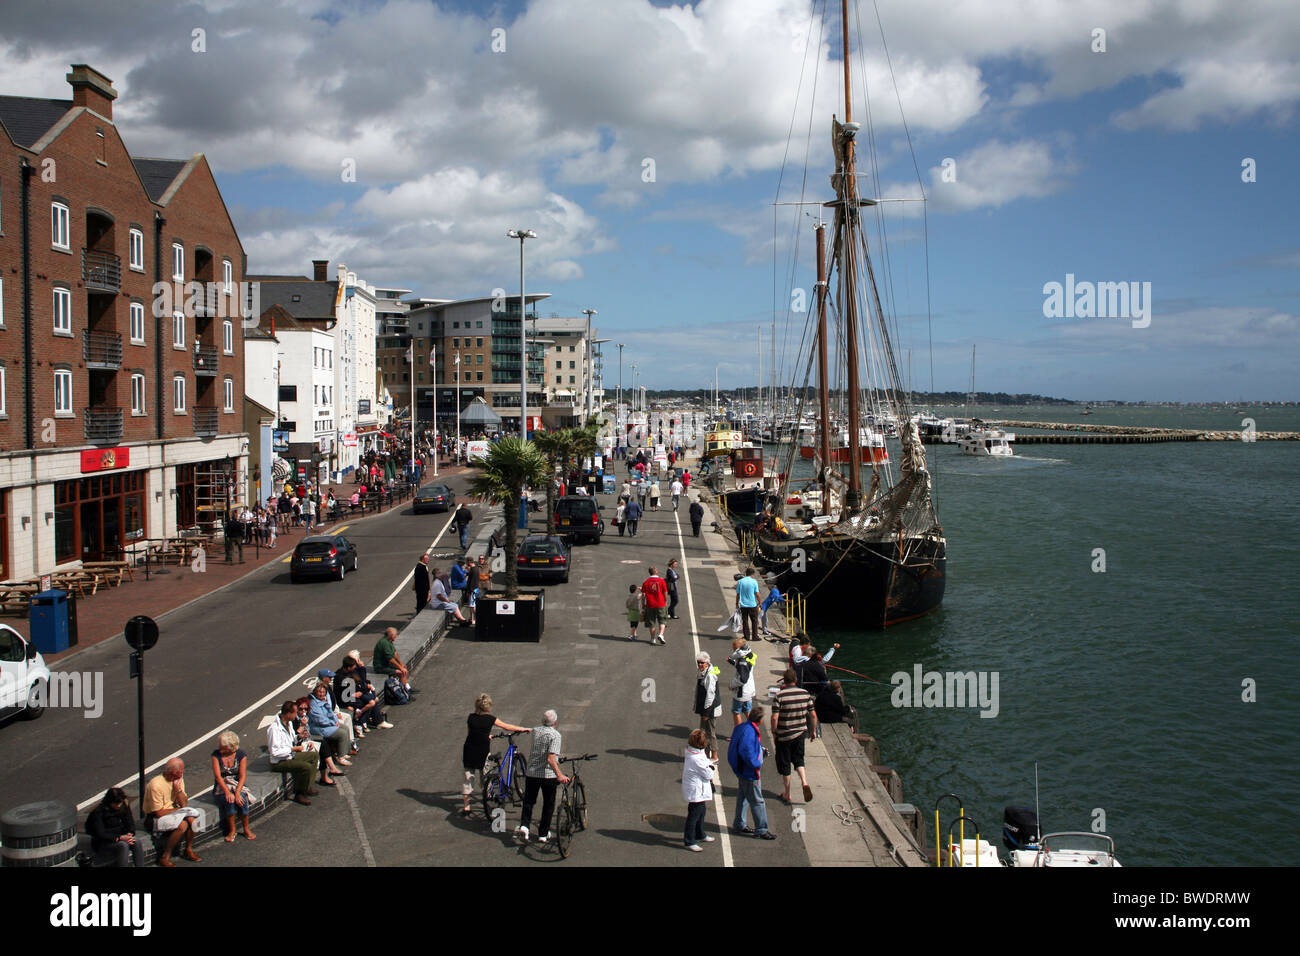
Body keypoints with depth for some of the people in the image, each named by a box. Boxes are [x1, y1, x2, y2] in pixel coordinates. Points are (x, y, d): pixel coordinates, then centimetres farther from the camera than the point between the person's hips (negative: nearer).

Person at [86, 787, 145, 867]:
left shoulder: (124, 806, 3)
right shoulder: (98, 812, -13)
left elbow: (131, 824, 7)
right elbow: (100, 834, -18)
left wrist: (129, 834, -17)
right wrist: (119, 838, -28)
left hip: (120, 837, 5)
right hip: (103, 843, -5)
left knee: (137, 843, -25)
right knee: (123, 845, -34)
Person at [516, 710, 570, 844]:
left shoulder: (535, 731, 4)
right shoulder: (555, 735, -14)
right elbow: (551, 759, -24)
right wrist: (560, 774, -28)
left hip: (531, 772, 4)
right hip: (548, 774, -4)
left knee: (529, 801, 15)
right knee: (548, 804, 11)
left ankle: (524, 825, -7)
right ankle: (543, 834, 14)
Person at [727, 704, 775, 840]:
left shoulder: (744, 727, 4)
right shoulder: (749, 732, -28)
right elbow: (747, 754, -32)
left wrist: (761, 752, 11)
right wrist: (758, 764, -20)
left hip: (743, 772, 10)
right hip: (750, 773, -10)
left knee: (743, 798, 21)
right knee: (757, 802, 1)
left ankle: (739, 825, 33)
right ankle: (761, 830, 11)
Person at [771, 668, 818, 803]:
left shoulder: (779, 695, -16)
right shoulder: (805, 694, -5)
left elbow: (775, 717, -18)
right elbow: (813, 715, 0)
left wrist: (773, 732, -4)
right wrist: (814, 730, 14)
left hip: (783, 735, -3)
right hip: (800, 733, 3)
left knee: (784, 764, 10)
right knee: (798, 759, 21)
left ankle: (787, 793, 19)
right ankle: (804, 782, -3)